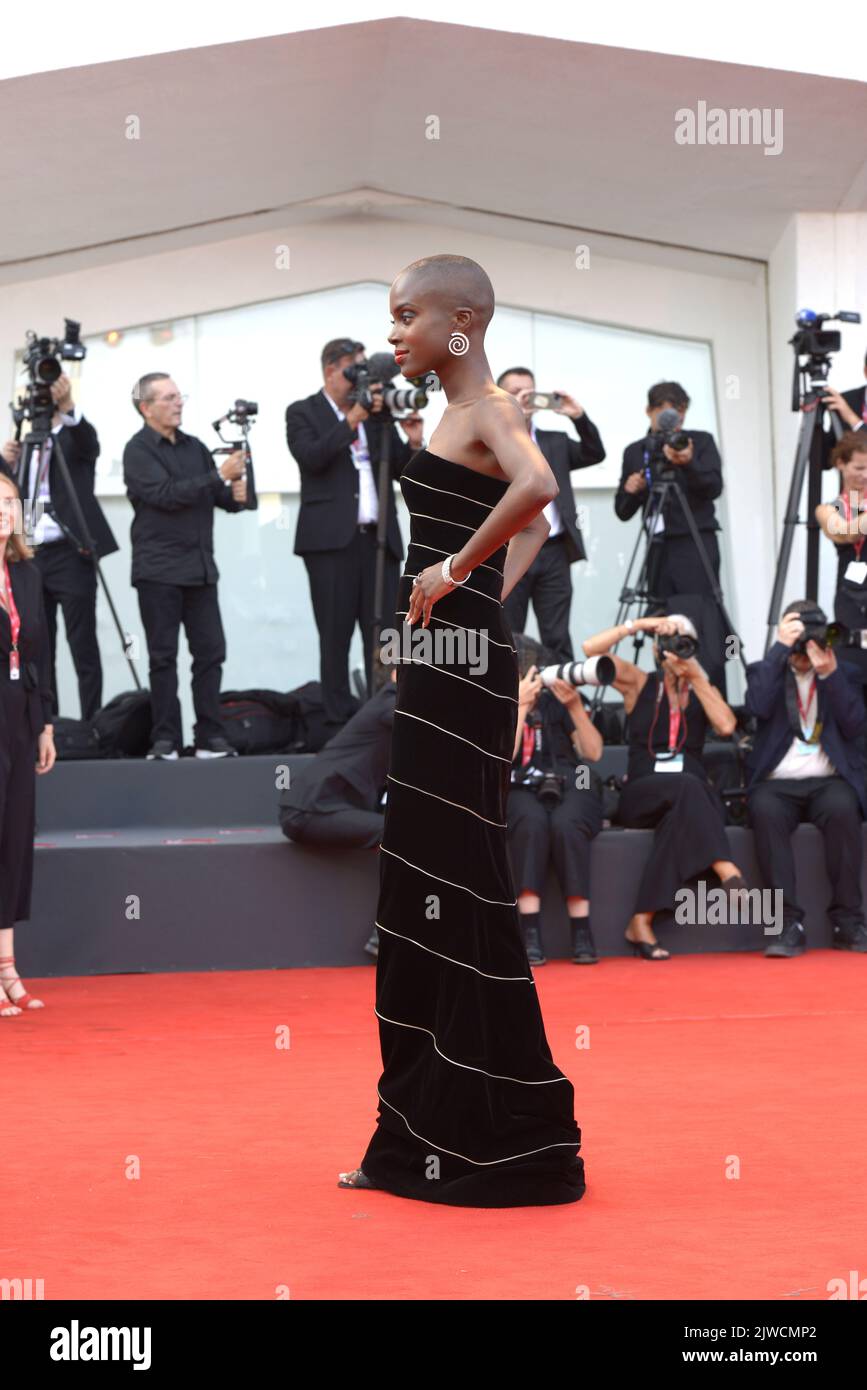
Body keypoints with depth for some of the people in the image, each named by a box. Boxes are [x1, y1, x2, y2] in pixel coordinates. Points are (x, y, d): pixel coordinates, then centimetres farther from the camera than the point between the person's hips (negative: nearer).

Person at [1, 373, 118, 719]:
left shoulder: (76, 437, 0)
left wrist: (67, 407, -44)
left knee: (83, 648, -5)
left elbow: (86, 439, -25)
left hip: (70, 554, -5)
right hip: (30, 556, 6)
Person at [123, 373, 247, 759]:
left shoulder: (194, 447, 14)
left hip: (199, 566, 5)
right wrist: (219, 476, -20)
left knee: (211, 651, 2)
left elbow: (218, 497, 15)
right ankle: (165, 739, 3)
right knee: (163, 656, -1)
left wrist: (235, 495, -8)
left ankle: (210, 737, 6)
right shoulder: (138, 451, -4)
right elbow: (166, 495, -17)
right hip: (159, 570, -5)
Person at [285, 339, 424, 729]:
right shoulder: (303, 413, 3)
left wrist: (413, 442, -5)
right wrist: (353, 419, -18)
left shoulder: (377, 413, 16)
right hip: (331, 538, -4)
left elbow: (402, 470, 14)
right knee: (335, 636, -1)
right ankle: (341, 725, 1)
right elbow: (310, 457, -15)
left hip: (379, 537, 4)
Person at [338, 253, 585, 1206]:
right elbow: (533, 528, 29)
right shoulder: (464, 413, 16)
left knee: (455, 888, -6)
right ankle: (429, 1134, 19)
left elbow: (536, 488, -34)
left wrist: (455, 569, -23)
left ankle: (500, 1143, 0)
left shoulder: (491, 409, -11)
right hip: (443, 660, 10)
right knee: (423, 887, 12)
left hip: (461, 662, -10)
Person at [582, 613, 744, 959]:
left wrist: (696, 677, -6)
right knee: (687, 786, -36)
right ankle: (726, 870, -49)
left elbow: (726, 725, -7)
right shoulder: (638, 683, 10)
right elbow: (590, 649, -6)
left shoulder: (703, 690, 16)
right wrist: (639, 624, -9)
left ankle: (642, 921, -40)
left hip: (690, 798, 2)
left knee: (682, 814, -36)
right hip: (641, 796, -2)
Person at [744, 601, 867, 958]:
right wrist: (780, 648, -10)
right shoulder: (765, 670, 13)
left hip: (828, 782, 0)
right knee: (765, 810, -35)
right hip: (777, 784, 0)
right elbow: (759, 706, -10)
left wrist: (830, 674, -10)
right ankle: (790, 924, -35)